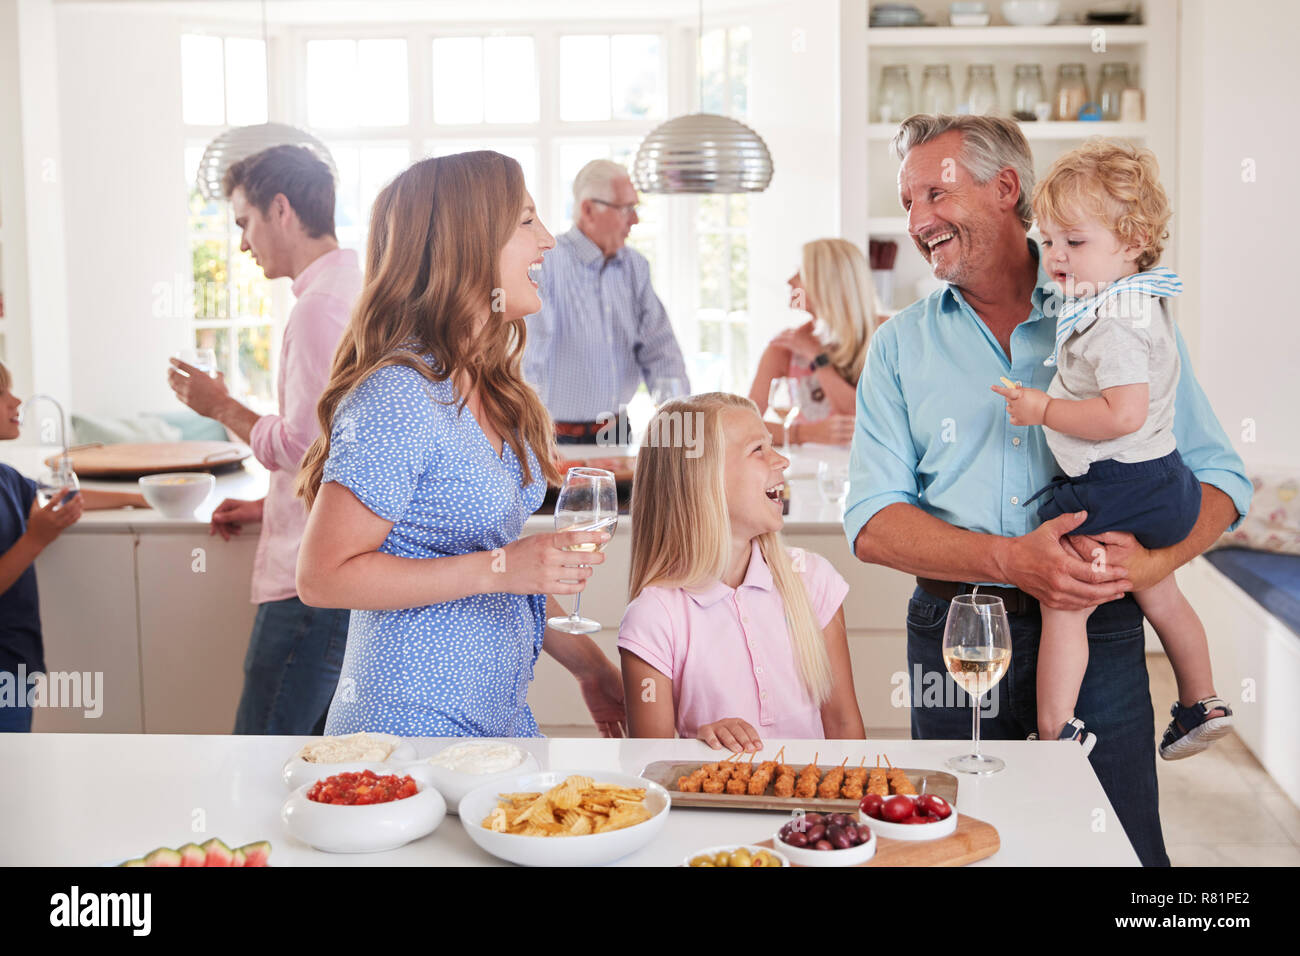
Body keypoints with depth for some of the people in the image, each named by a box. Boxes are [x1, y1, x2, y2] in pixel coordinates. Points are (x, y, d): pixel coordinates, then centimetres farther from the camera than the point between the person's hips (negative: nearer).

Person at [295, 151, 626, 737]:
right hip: (414, 720, -8)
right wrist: (498, 569, -24)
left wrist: (585, 662, 11)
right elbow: (322, 577, -20)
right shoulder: (398, 397, -20)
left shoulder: (493, 392, 8)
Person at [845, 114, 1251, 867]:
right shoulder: (902, 345, 6)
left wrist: (1157, 560, -18)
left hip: (1097, 633, -1)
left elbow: (1221, 478, 3)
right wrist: (1012, 560, -18)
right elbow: (874, 523, -3)